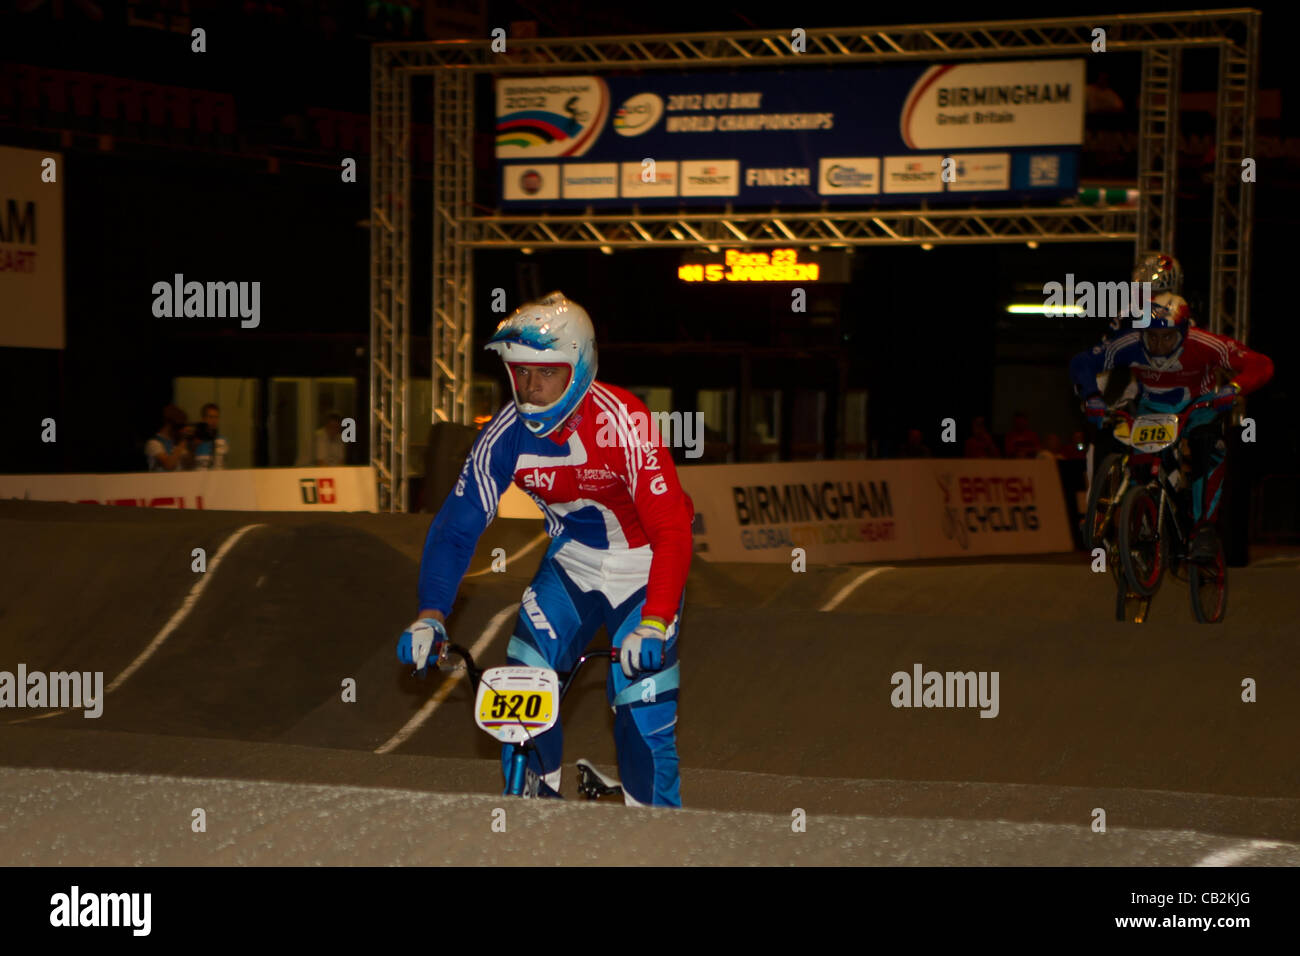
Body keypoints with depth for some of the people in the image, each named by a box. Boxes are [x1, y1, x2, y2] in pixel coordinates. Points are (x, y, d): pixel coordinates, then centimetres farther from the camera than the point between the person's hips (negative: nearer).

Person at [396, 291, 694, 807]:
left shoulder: (622, 424, -30)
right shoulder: (507, 434, -16)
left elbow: (671, 528, -33)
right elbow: (457, 523, -14)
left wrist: (654, 623, -45)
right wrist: (431, 615, -27)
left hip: (643, 565, -4)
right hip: (571, 561, 4)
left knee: (643, 713, -12)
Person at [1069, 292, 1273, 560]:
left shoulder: (1204, 346, -30)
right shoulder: (1130, 346, -26)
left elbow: (1261, 365, -29)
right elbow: (1081, 363, -15)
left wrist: (1233, 389, -47)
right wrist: (1092, 398, -31)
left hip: (1198, 409, -2)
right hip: (1151, 410, 2)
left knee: (1208, 452, -32)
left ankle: (1204, 529, -27)